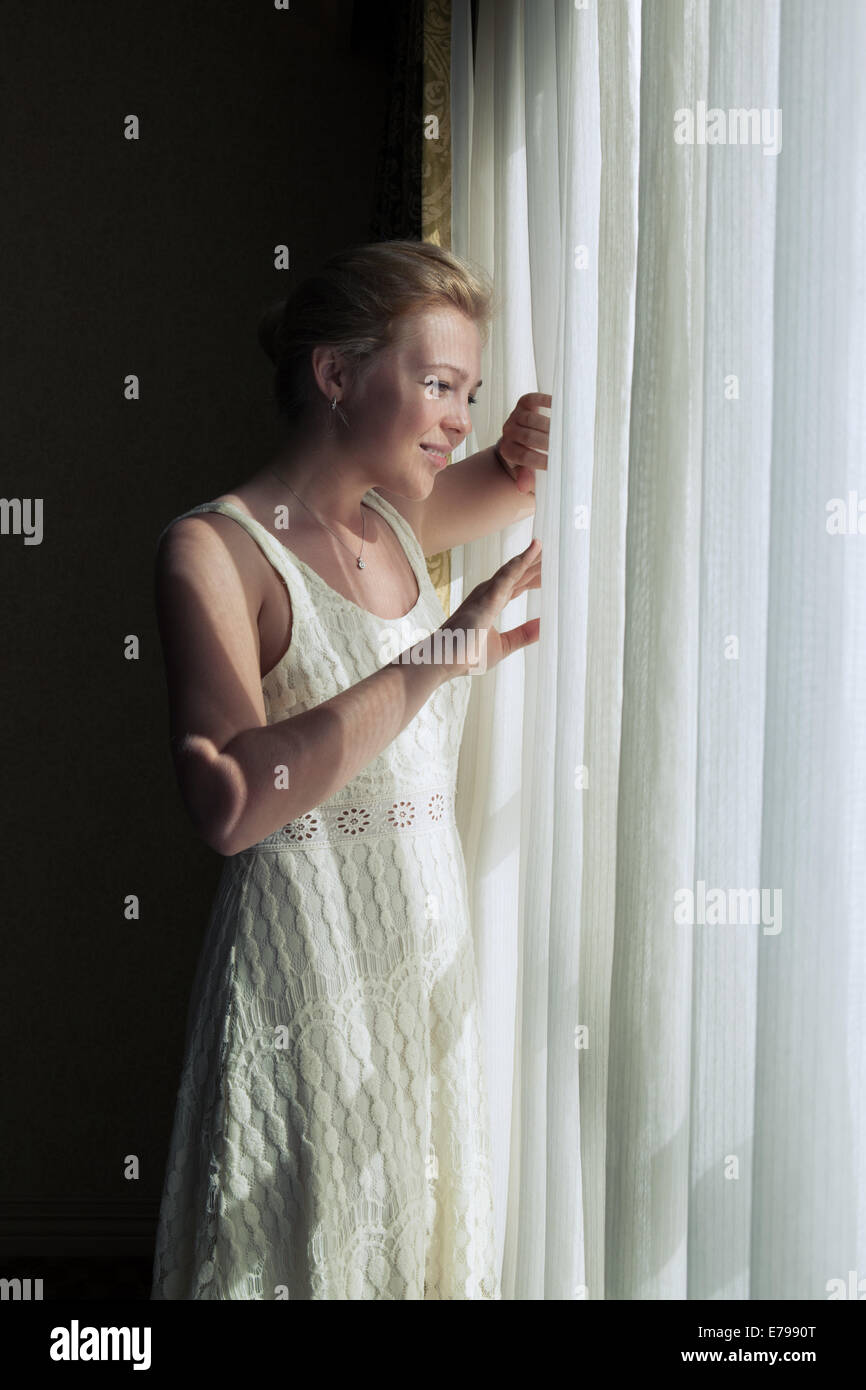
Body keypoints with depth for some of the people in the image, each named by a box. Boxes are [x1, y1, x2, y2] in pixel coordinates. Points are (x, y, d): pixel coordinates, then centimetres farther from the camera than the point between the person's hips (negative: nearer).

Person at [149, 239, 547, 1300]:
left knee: (420, 1245, 16)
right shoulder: (214, 548, -13)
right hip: (304, 980, -7)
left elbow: (522, 477, 28)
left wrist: (533, 441, 4)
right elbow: (228, 803, -27)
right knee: (306, 1257, 4)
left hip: (431, 963, 7)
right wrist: (432, 662, -31)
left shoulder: (397, 524, 7)